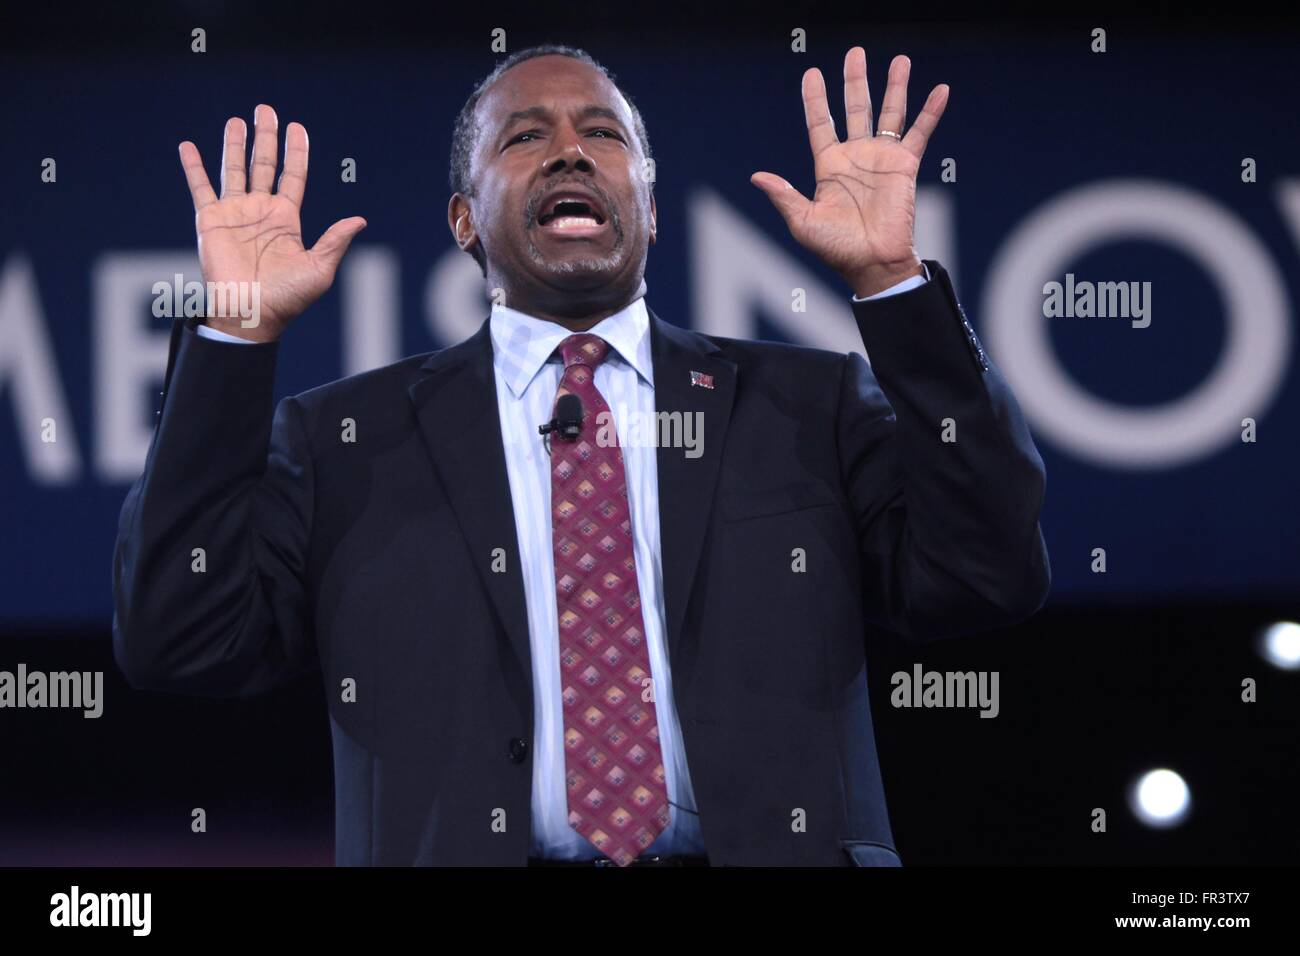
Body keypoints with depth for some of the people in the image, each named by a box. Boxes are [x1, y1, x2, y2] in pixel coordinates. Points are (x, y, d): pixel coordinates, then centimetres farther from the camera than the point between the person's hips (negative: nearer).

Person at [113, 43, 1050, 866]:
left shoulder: (809, 406, 16)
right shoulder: (342, 437, 15)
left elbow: (984, 579, 4)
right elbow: (178, 640, 5)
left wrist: (891, 281, -1)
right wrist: (239, 334, 0)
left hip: (771, 849, 1)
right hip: (468, 851, -1)